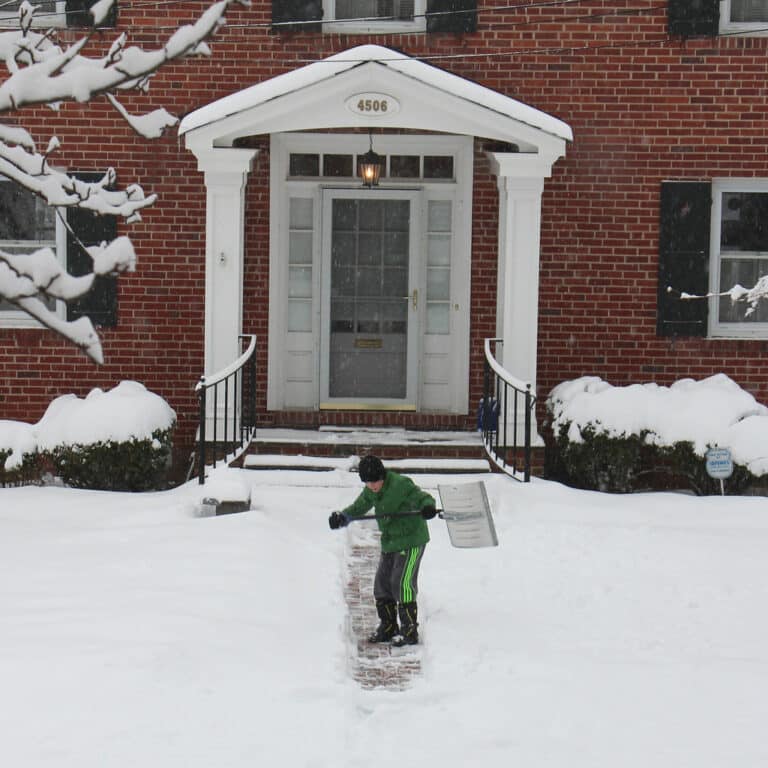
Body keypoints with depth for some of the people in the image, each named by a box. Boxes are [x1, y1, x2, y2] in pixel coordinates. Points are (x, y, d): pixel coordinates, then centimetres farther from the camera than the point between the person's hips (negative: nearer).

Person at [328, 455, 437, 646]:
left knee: (402, 583, -14)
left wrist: (428, 507, -42)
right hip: (389, 543, 8)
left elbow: (422, 497, -19)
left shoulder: (401, 485, -20)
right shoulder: (370, 491, 4)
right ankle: (388, 627, 23)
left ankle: (410, 631, -7)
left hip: (411, 540, -8)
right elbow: (358, 507, 14)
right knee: (382, 583, 10)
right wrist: (342, 517, -5)